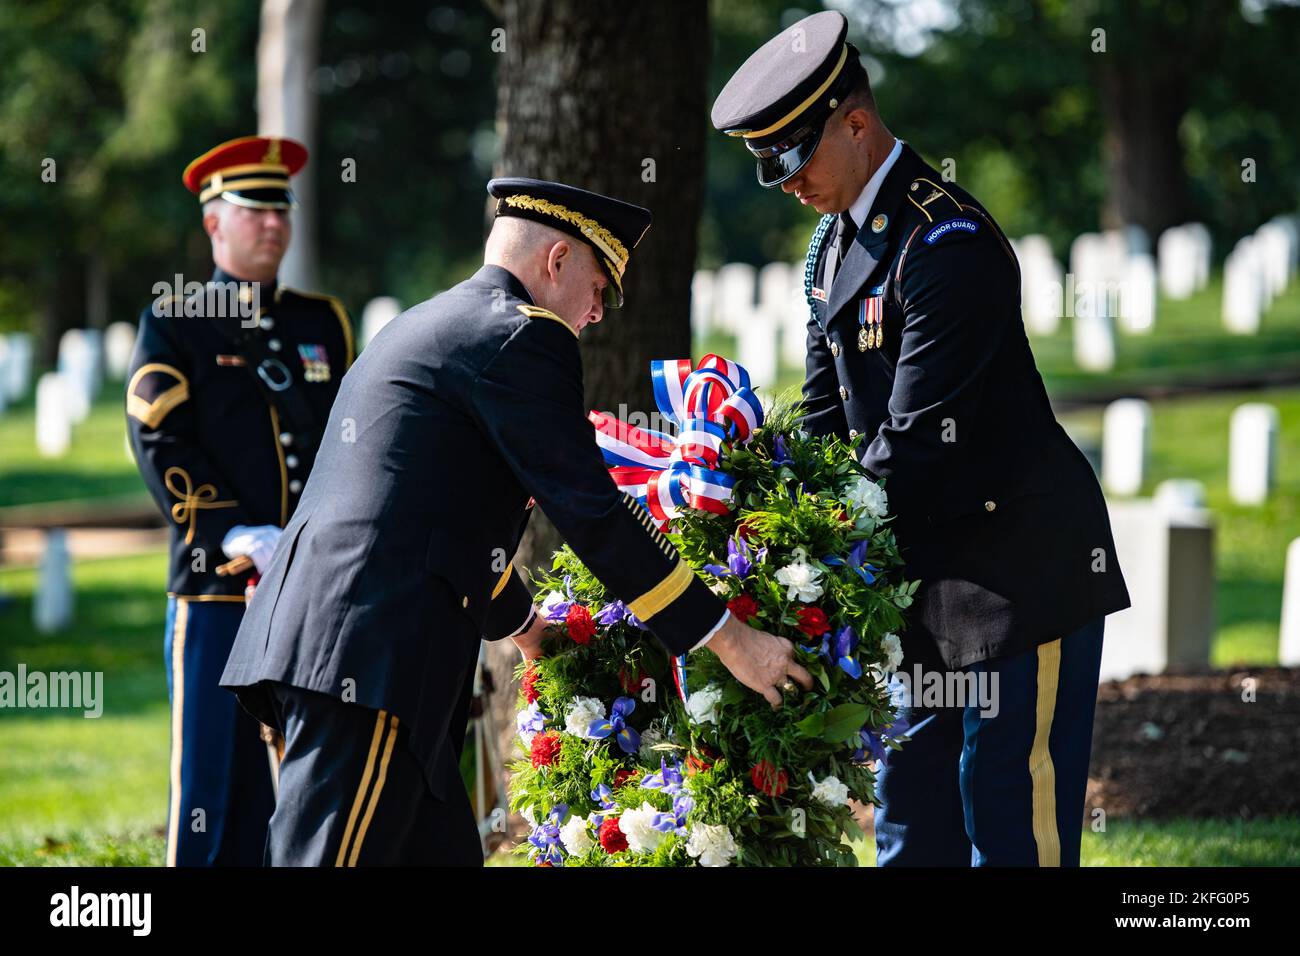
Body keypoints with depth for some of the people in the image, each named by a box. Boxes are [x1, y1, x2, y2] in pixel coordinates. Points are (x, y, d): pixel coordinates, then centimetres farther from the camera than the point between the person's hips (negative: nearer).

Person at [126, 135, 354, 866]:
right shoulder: (174, 325, 4)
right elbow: (160, 446, -7)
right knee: (210, 770, -4)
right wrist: (239, 538, -18)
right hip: (215, 585, -4)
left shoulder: (324, 323, 17)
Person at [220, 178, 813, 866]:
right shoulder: (520, 337, -4)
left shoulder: (424, 326, 27)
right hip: (369, 653, -10)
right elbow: (595, 517, -8)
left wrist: (526, 627, 52)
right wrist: (731, 641, -3)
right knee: (329, 856, -13)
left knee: (443, 852, 12)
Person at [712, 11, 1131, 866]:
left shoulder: (947, 241, -20)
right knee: (912, 828, 12)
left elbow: (918, 435, -23)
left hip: (1022, 568, -10)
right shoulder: (834, 241, 11)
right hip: (925, 571, 10)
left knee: (1013, 826, -6)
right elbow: (827, 416, 14)